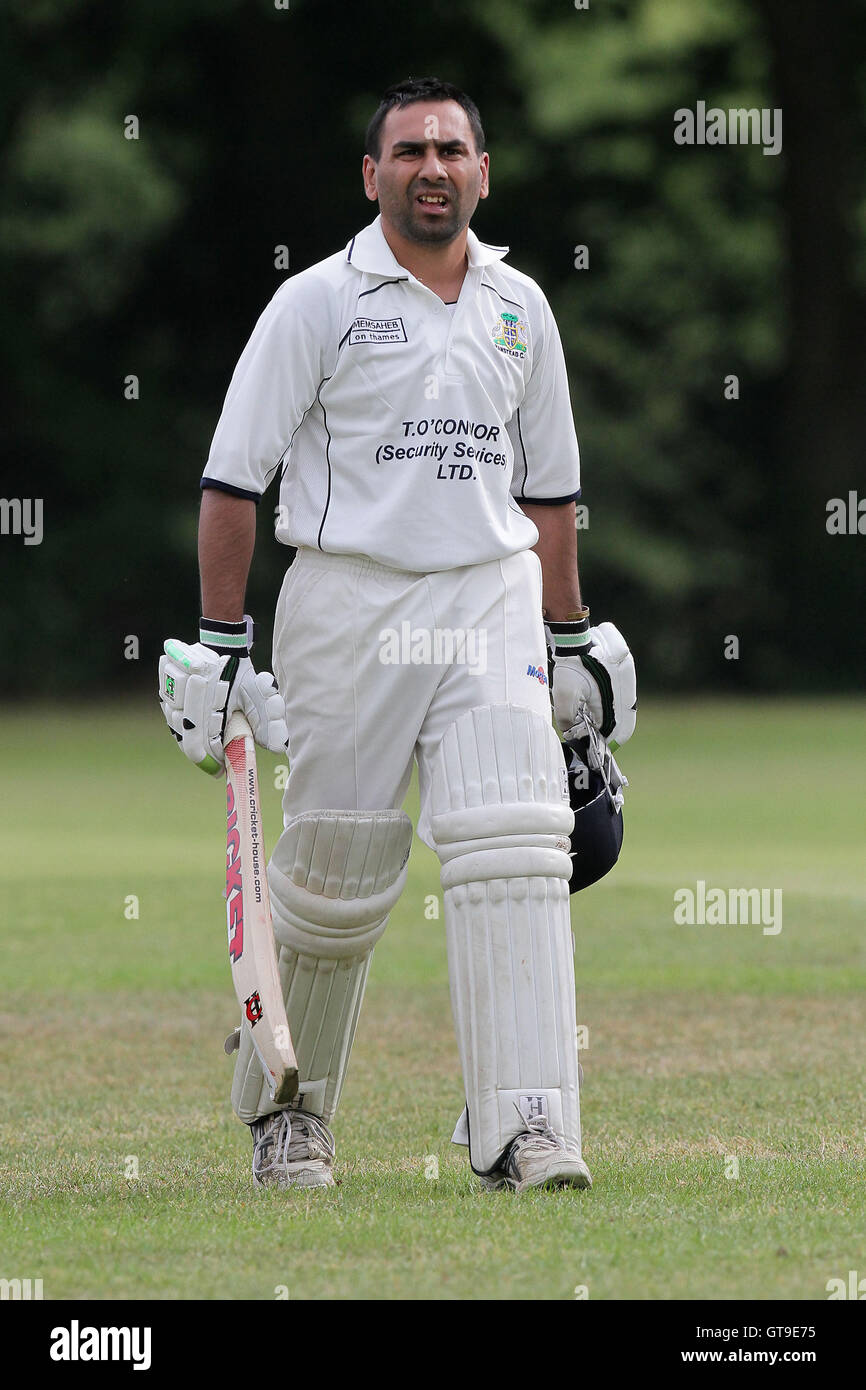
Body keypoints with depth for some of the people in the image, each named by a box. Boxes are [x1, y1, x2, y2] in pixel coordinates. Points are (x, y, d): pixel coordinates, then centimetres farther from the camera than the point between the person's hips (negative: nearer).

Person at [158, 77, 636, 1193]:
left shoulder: (519, 307, 13)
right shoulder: (317, 303, -1)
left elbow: (548, 484, 22)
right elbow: (234, 476, -2)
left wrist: (575, 638, 21)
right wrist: (219, 641, -7)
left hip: (493, 602, 3)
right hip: (349, 603, -3)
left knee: (512, 842, -15)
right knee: (336, 871, 3)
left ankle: (522, 1131, -19)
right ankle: (285, 1105, 26)